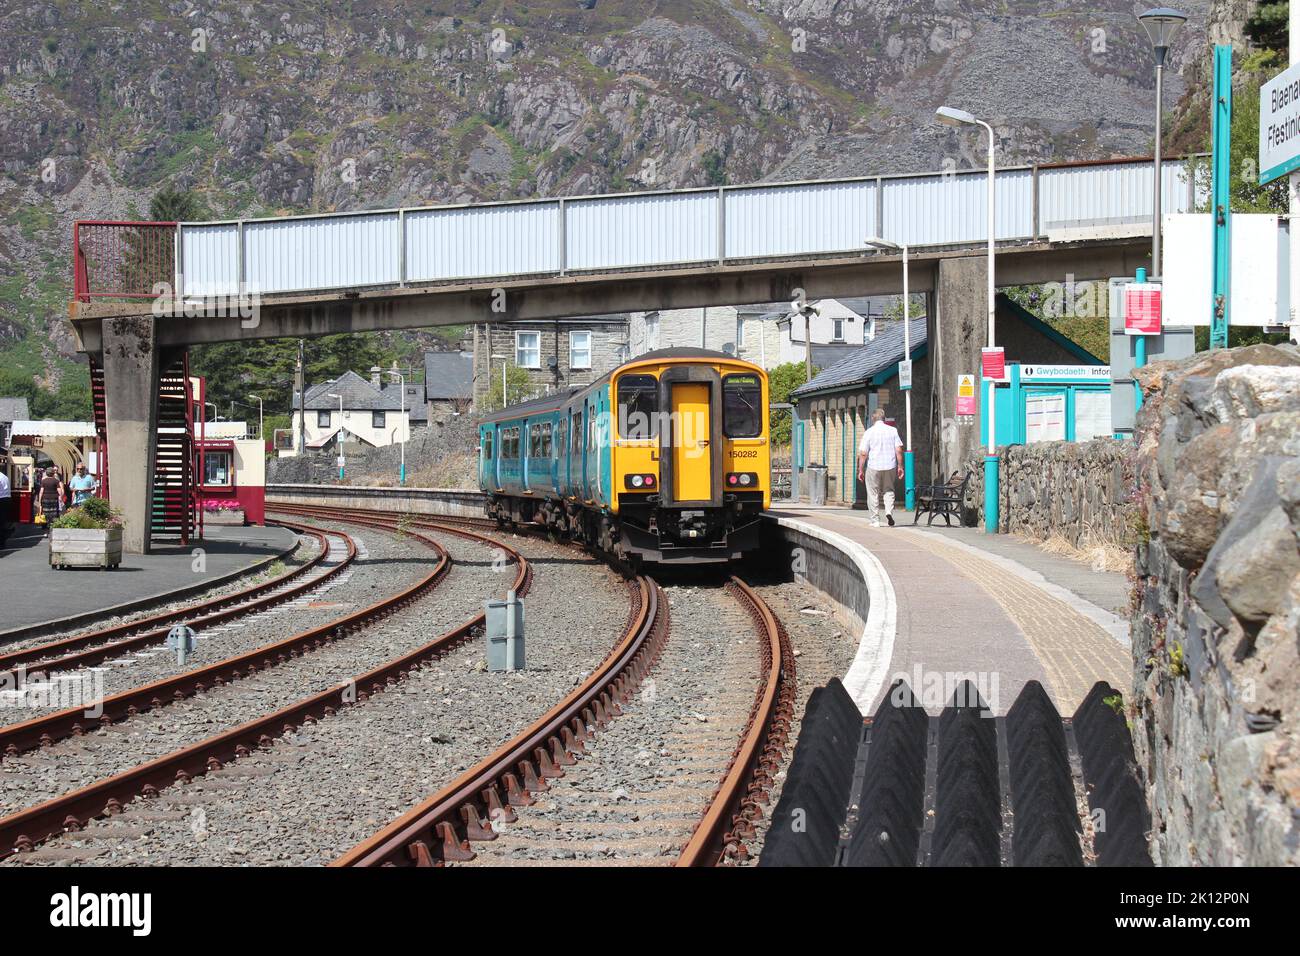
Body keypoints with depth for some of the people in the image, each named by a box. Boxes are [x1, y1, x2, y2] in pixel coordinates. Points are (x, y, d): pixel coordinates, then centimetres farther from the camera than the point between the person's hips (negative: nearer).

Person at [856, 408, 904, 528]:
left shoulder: (869, 432, -4)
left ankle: (875, 521, 7)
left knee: (873, 494, 7)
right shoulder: (893, 430, 2)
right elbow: (899, 450, 0)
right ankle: (889, 511, -4)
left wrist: (860, 470, 0)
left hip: (873, 467, -2)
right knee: (888, 490, 19)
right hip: (890, 466, 2)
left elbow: (863, 453, -6)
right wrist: (900, 466, 7)